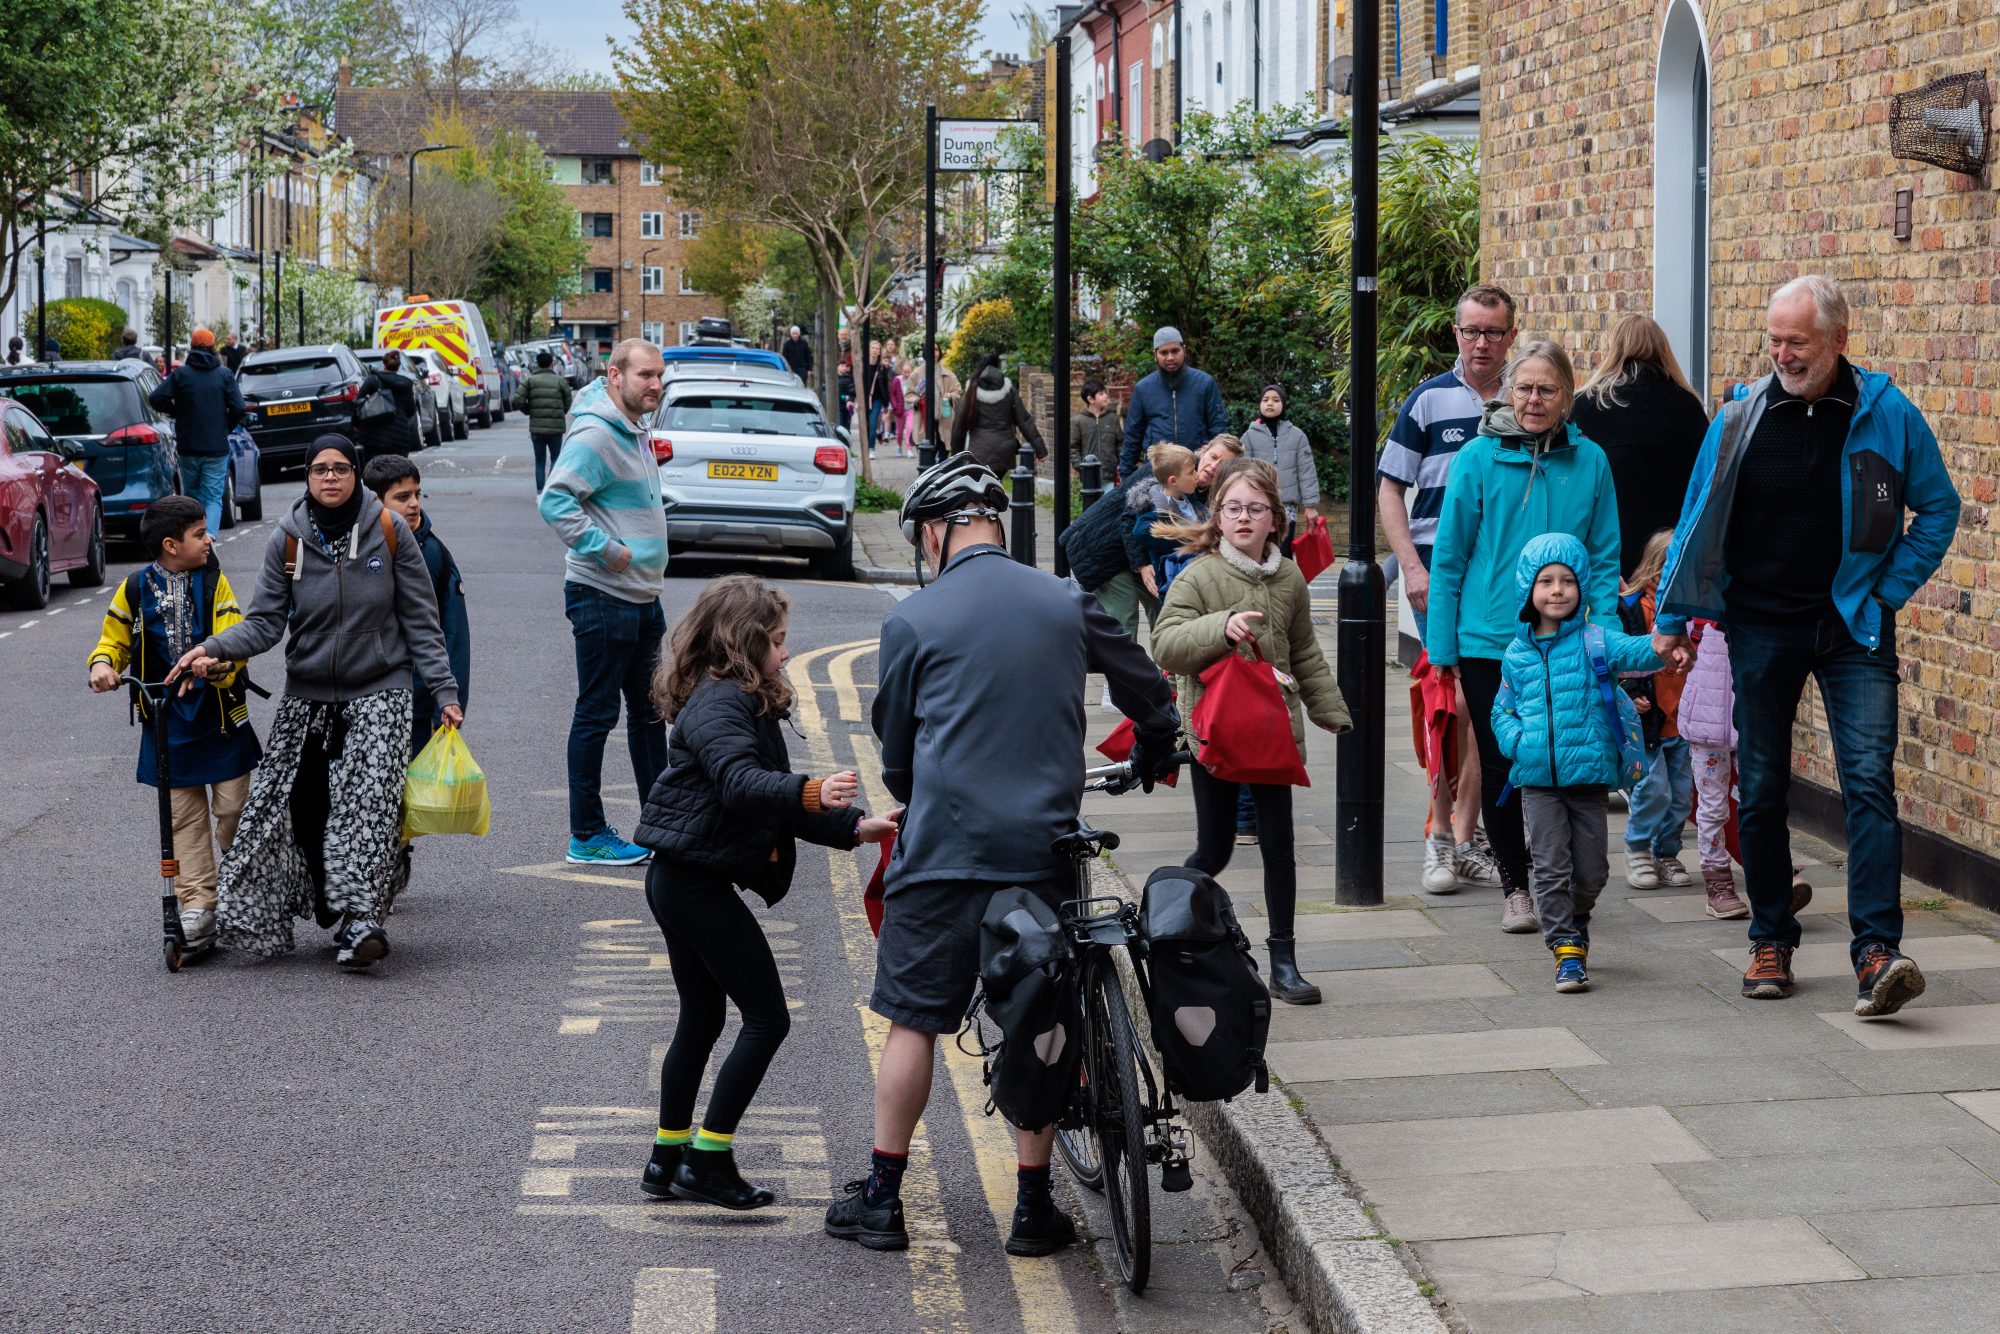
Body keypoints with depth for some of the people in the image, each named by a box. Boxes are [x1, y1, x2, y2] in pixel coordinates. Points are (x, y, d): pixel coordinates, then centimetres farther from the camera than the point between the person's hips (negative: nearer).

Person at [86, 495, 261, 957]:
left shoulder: (214, 582, -2)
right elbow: (115, 638, 11)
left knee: (233, 807, 1)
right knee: (184, 815, 2)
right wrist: (103, 663, -12)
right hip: (165, 721, 0)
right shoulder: (136, 589, -1)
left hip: (219, 715, 0)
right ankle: (197, 905, 5)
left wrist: (219, 665, -33)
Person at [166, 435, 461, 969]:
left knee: (367, 803, -19)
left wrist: (445, 690, -3)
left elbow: (421, 619, 1)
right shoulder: (288, 538, -1)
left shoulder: (389, 531, -5)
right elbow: (266, 622, -2)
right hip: (308, 698, 3)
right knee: (299, 806, -3)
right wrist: (214, 647, -20)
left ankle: (360, 920, -25)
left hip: (379, 691, -3)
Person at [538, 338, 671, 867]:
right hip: (602, 599, -10)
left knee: (649, 710, 16)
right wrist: (606, 549, -25)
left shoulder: (635, 435, 14)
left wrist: (647, 566, 15)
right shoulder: (595, 436, -17)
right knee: (596, 715, -3)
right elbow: (555, 502, -27)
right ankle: (587, 836, 3)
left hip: (642, 599, 10)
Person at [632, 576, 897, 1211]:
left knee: (701, 1018, 18)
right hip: (696, 880, -11)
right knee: (767, 1019, -6)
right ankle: (708, 1158, -3)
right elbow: (740, 783, -33)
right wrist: (811, 793, -47)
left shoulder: (742, 702, 17)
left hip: (682, 881, 11)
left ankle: (670, 1157, 24)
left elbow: (773, 798, 21)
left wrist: (853, 826, 13)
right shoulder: (720, 703, -16)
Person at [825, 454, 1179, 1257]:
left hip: (944, 849, -2)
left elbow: (895, 745, 8)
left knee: (913, 1022, 8)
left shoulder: (912, 620, -3)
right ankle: (1034, 1208, 13)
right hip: (1045, 848, 2)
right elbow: (1147, 688, 19)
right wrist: (1155, 754, 40)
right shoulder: (1066, 604, 5)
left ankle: (882, 1199, 13)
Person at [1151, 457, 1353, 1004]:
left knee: (1278, 844, 3)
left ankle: (1283, 962, 10)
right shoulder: (1199, 577, -8)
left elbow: (1306, 655, 19)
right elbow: (1166, 645, -17)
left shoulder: (1289, 580, 7)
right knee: (1215, 850, 3)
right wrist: (1222, 628, -30)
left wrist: (1331, 710, 21)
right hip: (1213, 731, -4)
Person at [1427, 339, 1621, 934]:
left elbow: (1604, 557, 4)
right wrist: (1442, 645, -1)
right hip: (1488, 640, -1)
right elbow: (1449, 556, 0)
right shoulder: (1478, 458, -5)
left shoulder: (1589, 461, -1)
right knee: (1500, 768, 6)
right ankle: (1514, 885, 21)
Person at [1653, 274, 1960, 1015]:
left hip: (1853, 628, -2)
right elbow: (1697, 520, 9)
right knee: (1760, 792, 7)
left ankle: (1877, 953, -16)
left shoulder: (1887, 415, -2)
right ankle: (1771, 941, 21)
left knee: (1869, 782, -12)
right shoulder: (1740, 419, 1)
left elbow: (1937, 509, 8)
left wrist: (1890, 592, 1)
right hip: (1761, 628, 2)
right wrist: (1673, 618, 8)